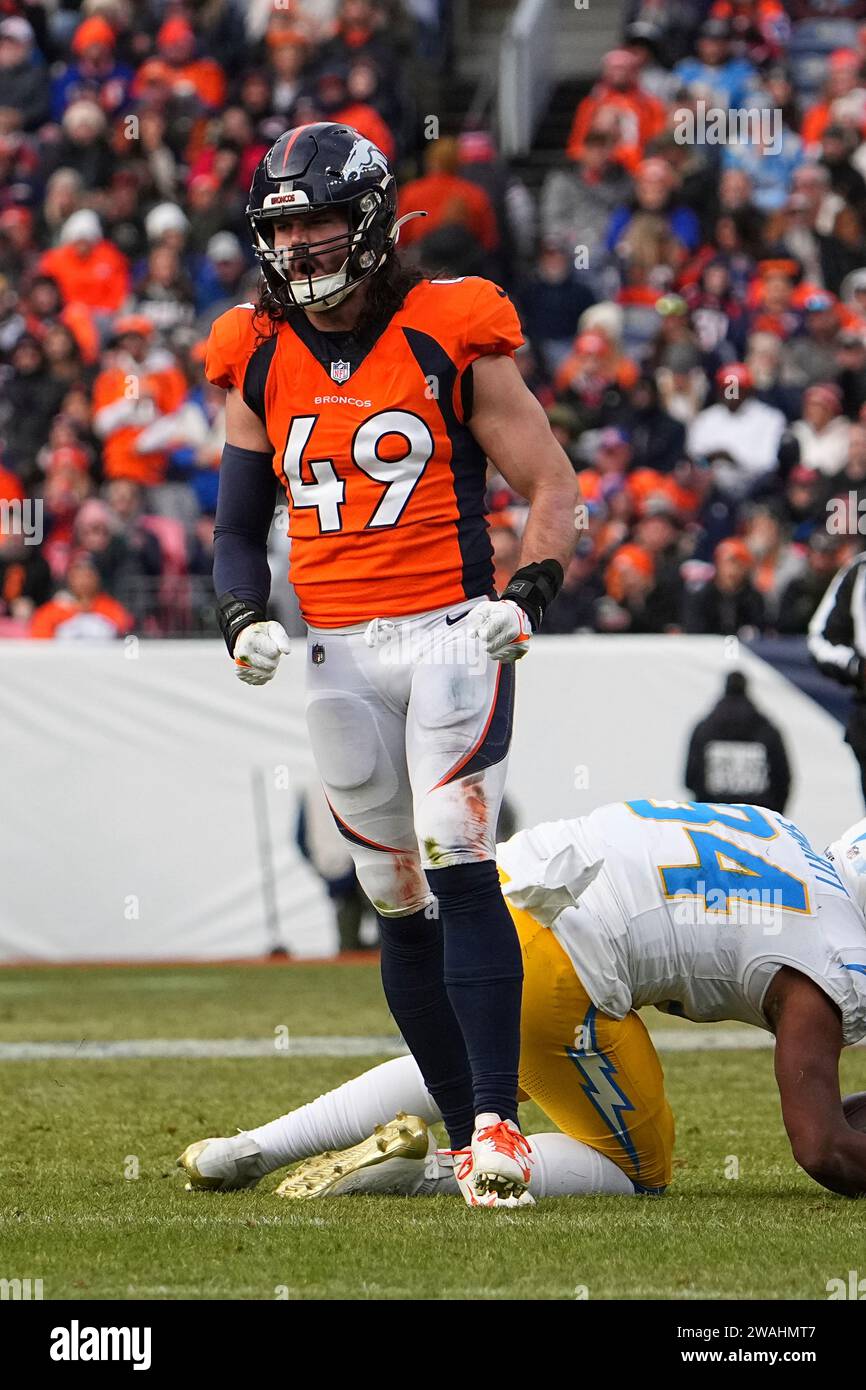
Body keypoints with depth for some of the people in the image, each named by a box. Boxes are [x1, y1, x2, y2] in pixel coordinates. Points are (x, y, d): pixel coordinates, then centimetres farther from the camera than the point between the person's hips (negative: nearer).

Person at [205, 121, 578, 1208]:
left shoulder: (449, 337, -4)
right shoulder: (260, 361, 9)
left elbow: (550, 485, 0)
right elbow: (239, 523, 17)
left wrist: (528, 595, -16)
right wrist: (244, 618, -2)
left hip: (450, 631, -5)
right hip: (337, 658, 5)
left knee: (459, 872, -18)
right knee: (400, 904, 7)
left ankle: (498, 1122, -19)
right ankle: (470, 1137, 14)